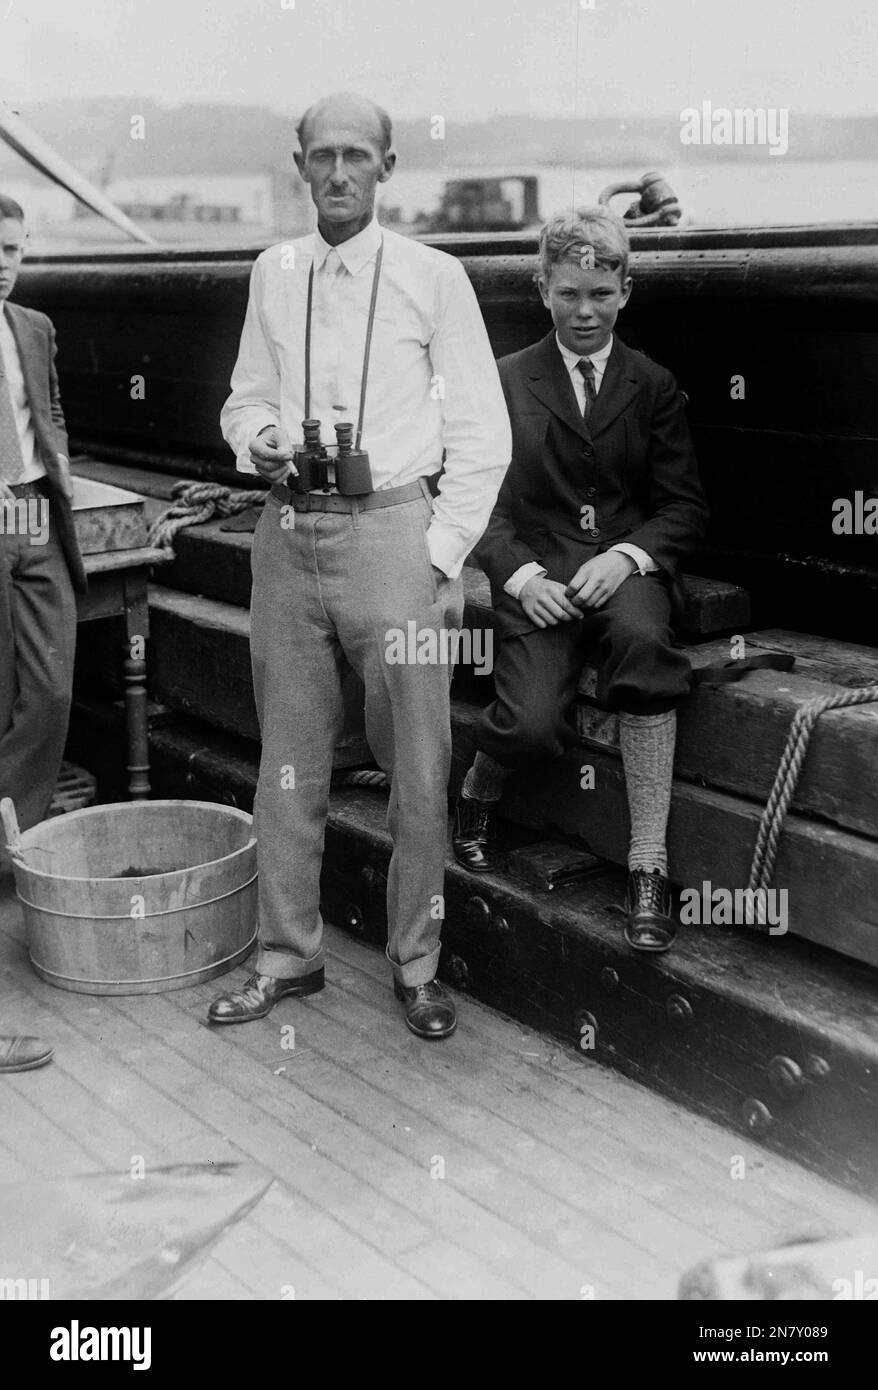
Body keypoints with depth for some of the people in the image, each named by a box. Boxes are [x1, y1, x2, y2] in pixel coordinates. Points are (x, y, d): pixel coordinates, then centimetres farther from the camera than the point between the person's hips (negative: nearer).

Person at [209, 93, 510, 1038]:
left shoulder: (433, 277, -1)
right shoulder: (274, 274, 10)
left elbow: (481, 436, 0)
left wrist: (443, 557, -7)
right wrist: (259, 442, -3)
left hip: (392, 532, -3)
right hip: (287, 533, 4)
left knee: (416, 763, 0)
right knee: (287, 757, 9)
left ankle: (415, 963, 16)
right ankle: (287, 955, 23)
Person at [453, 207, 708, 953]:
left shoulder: (655, 385, 11)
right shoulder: (505, 381, 10)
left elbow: (685, 505, 6)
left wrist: (626, 556, -13)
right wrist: (520, 574, -12)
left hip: (627, 567, 1)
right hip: (537, 571, -1)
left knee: (642, 635, -36)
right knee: (533, 723, -27)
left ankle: (649, 864, -29)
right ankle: (480, 784, 13)